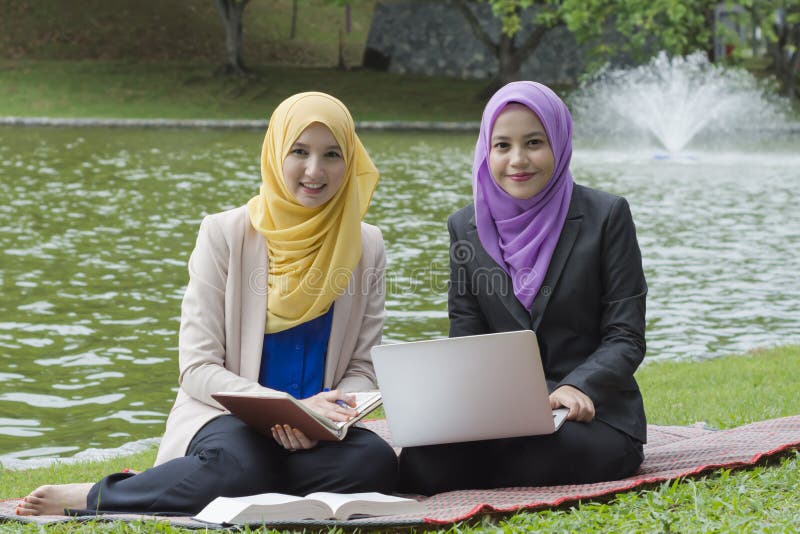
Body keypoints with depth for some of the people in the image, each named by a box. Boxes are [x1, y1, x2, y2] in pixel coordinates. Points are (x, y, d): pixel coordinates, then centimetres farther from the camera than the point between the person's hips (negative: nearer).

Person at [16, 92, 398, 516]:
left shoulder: (365, 246, 7)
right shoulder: (225, 234, -3)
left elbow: (362, 368, 9)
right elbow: (197, 367, -6)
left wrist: (329, 416, -16)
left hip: (318, 430, 4)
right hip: (226, 418, -4)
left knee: (377, 461, -33)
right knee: (240, 465, -41)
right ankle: (94, 495, -18)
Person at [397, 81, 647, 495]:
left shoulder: (606, 216, 0)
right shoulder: (466, 227, 11)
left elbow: (626, 337, -4)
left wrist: (578, 388, -24)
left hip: (593, 417, -3)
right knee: (423, 455, -35)